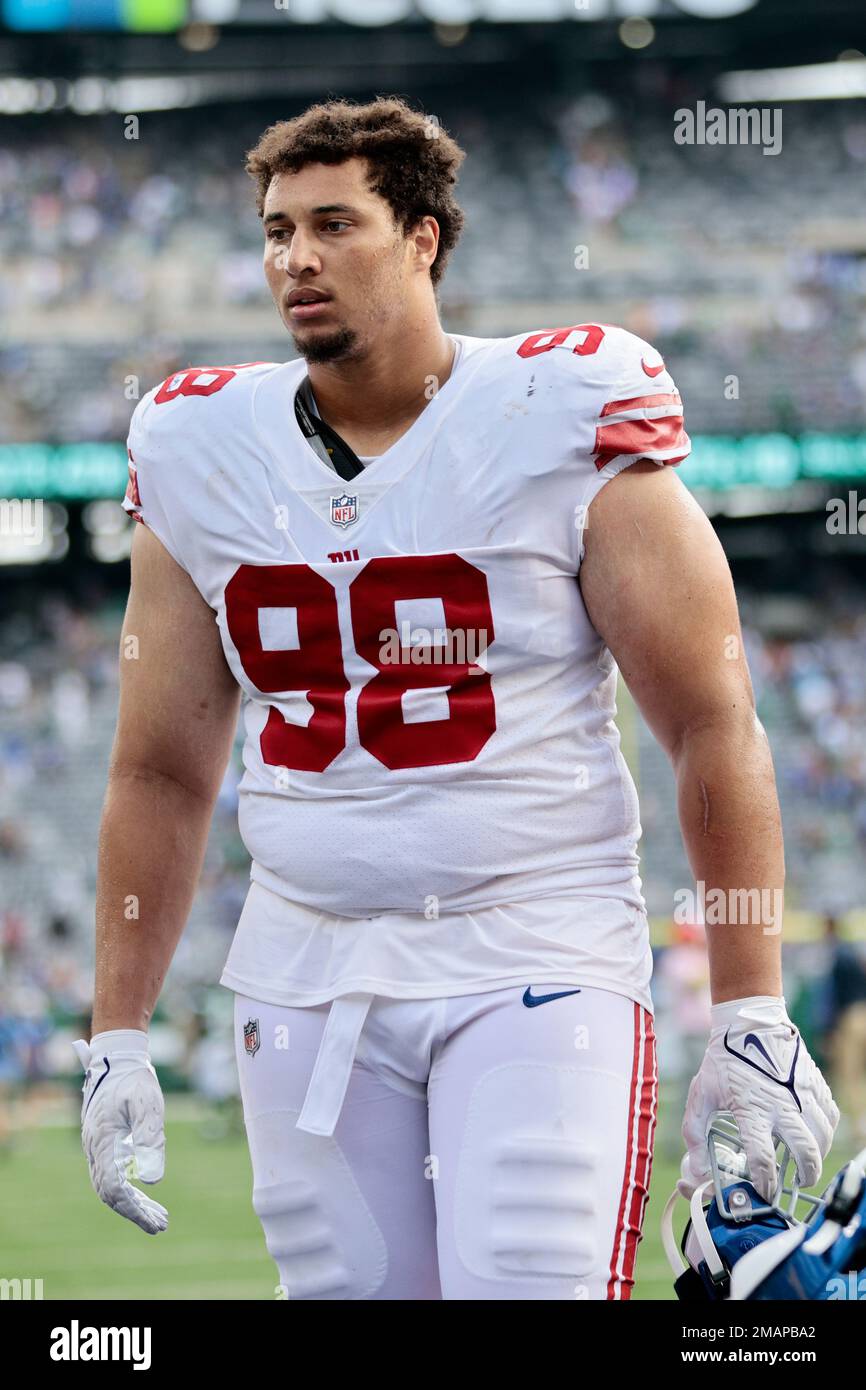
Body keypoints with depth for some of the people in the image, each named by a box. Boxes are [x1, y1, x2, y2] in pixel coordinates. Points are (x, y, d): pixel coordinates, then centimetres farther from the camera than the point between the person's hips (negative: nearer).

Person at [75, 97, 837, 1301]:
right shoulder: (205, 458, 6)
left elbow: (714, 727, -4)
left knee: (532, 1288, -17)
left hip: (540, 965, -4)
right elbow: (160, 774, 14)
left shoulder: (565, 424, -6)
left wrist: (752, 1019, -8)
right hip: (309, 969, 4)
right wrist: (116, 1040, 10)